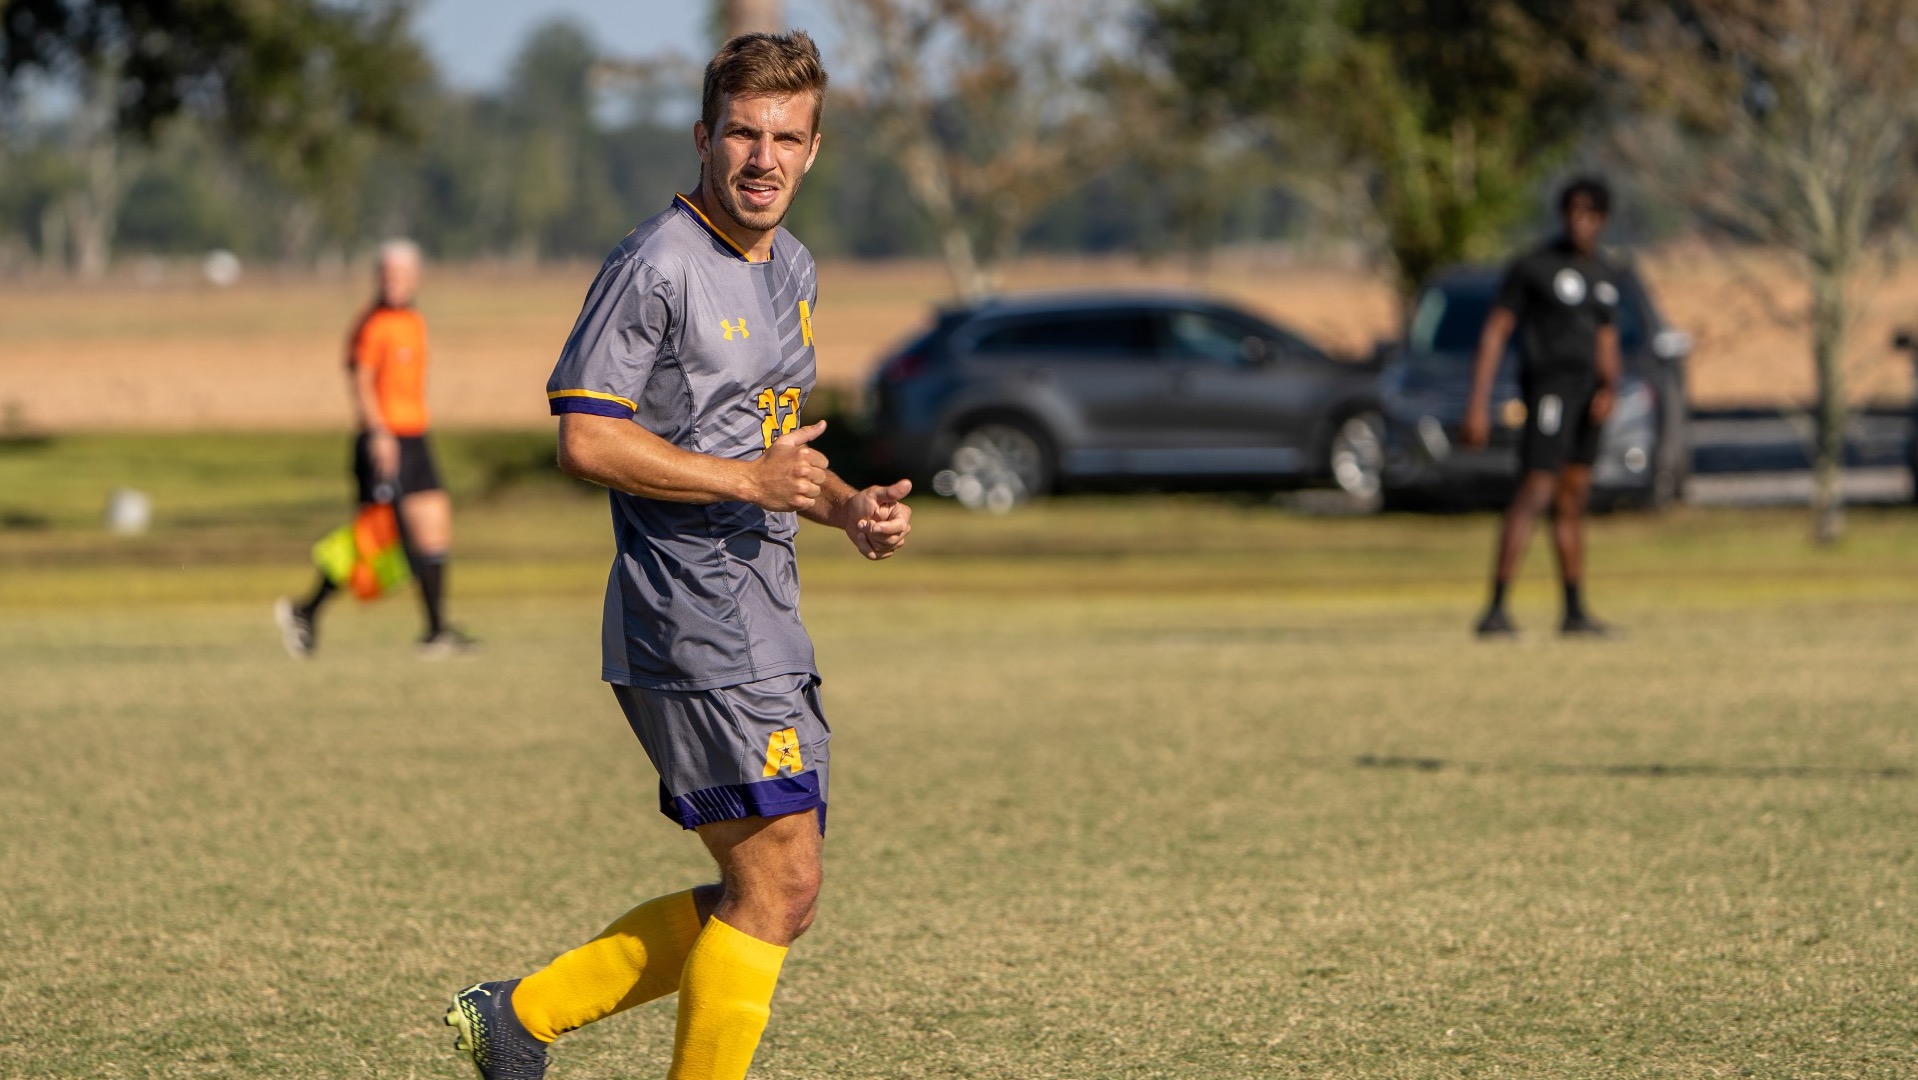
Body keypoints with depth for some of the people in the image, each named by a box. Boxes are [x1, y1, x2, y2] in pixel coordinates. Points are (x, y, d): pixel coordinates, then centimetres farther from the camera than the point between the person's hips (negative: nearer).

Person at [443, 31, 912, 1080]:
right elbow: (585, 440, -17)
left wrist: (849, 507, 8)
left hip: (764, 625, 9)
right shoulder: (656, 267, -12)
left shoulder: (793, 270, 17)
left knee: (765, 893, 11)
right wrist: (750, 481, -19)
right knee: (778, 884, -9)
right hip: (690, 624, -9)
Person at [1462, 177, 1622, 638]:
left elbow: (1607, 346, 16)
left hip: (1588, 390, 8)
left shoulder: (1603, 276, 16)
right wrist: (1478, 404, -13)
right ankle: (1496, 609, -24)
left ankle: (1575, 612, 21)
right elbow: (1495, 332, -7)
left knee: (1573, 501, 13)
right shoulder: (1532, 266, -6)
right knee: (1535, 493, -18)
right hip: (1548, 386, -8)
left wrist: (1610, 388, -6)